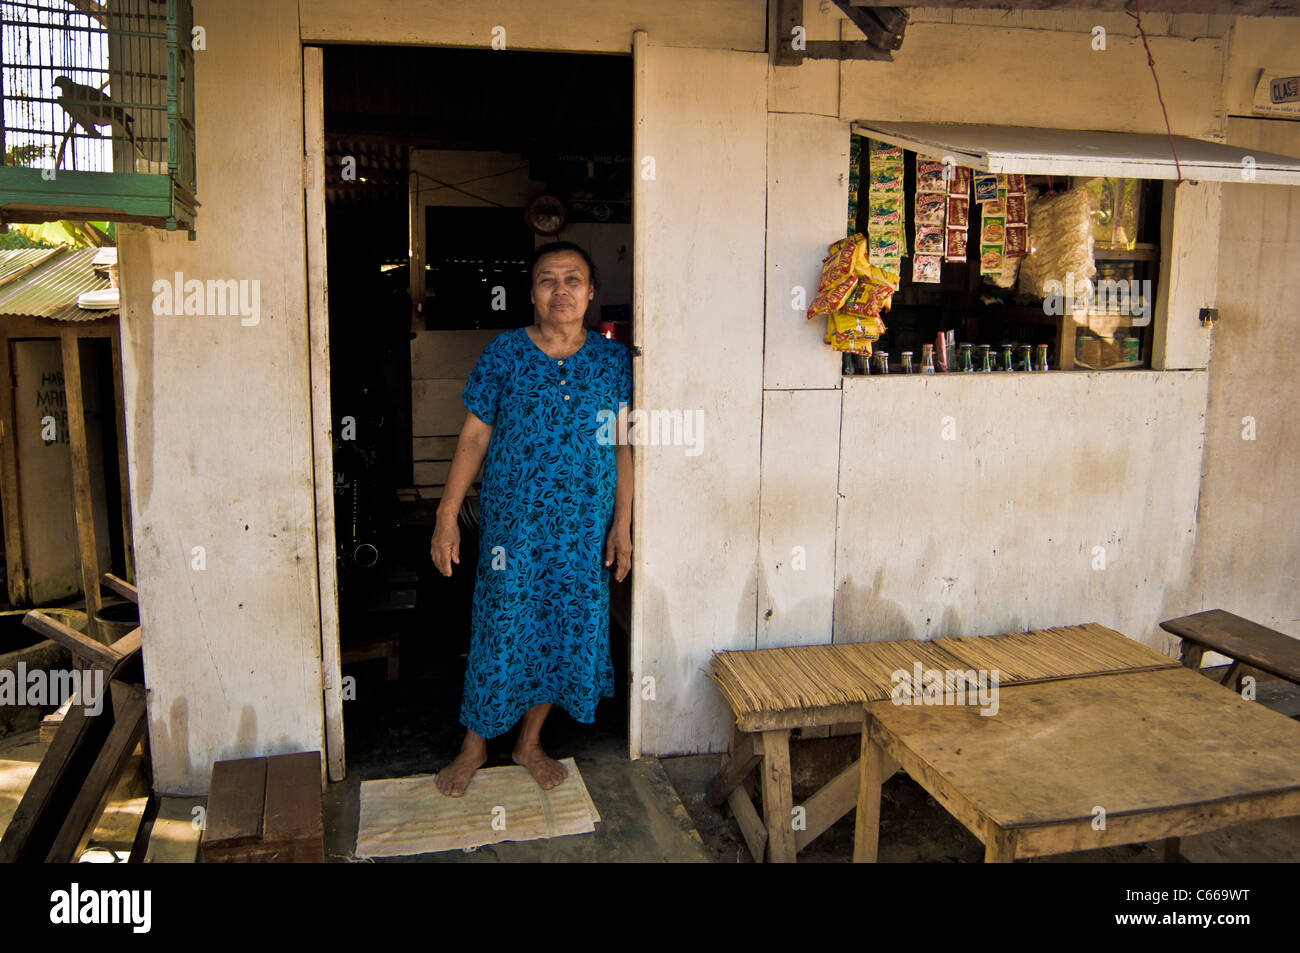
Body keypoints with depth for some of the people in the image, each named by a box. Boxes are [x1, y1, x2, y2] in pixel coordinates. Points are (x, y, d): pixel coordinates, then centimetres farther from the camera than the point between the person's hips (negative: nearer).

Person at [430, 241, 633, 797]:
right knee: (500, 632, 5)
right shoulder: (503, 354, -3)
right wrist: (447, 515, -6)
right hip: (511, 525, -2)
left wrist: (622, 523, 0)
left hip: (585, 532, 2)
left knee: (566, 633, 10)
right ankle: (474, 746, 27)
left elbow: (623, 447, 5)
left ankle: (530, 742, 32)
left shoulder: (614, 360, 2)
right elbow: (473, 438, -1)